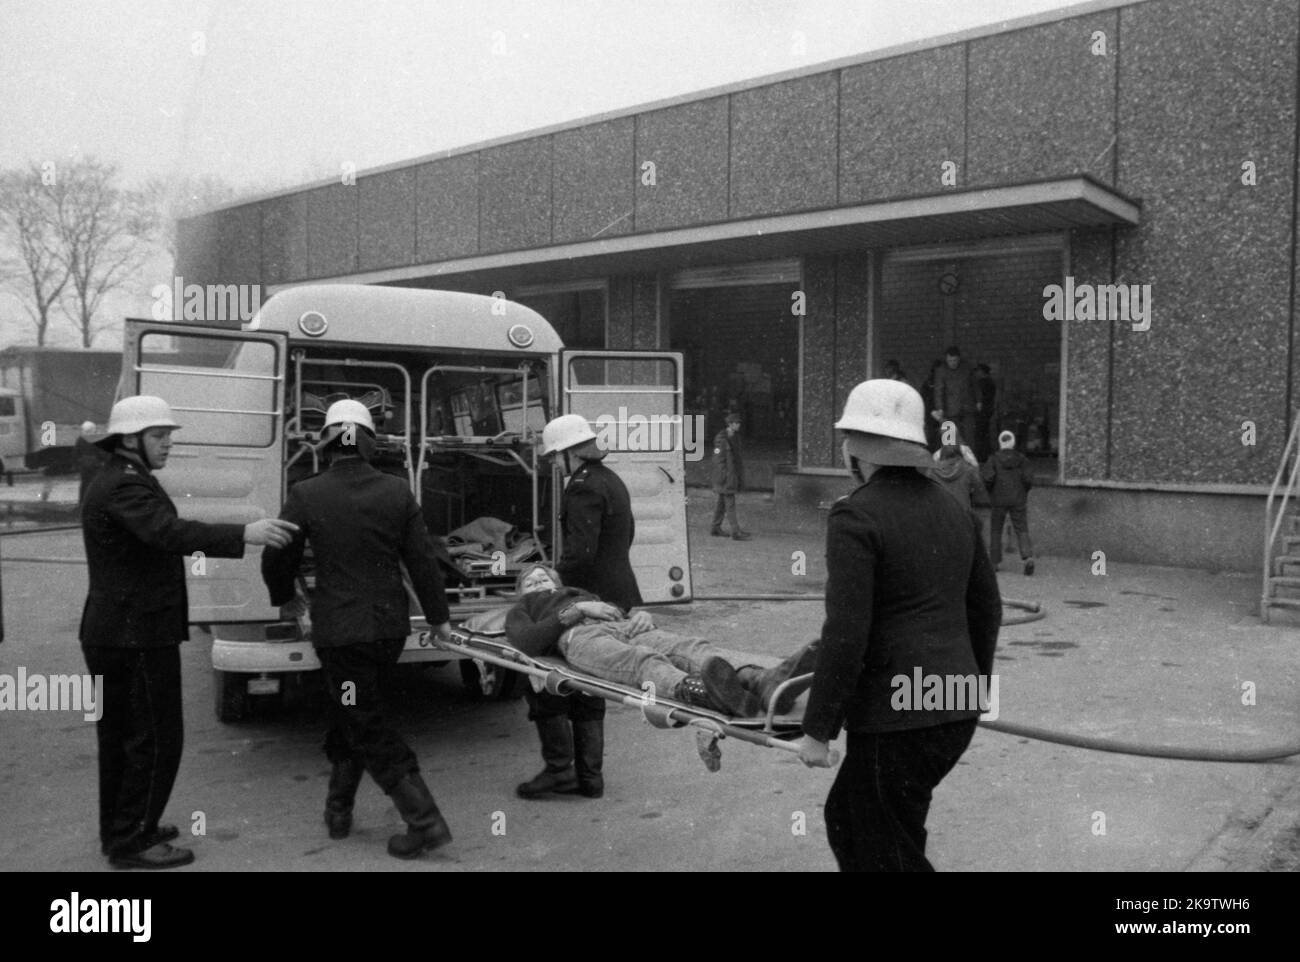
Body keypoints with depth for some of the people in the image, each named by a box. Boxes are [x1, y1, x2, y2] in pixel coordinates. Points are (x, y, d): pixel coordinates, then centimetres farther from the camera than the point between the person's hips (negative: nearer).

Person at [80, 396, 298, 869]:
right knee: (157, 738, -3)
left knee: (120, 735, 18)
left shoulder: (114, 482, 16)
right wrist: (243, 534, -44)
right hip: (138, 634, -11)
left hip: (113, 631, 11)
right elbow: (169, 532, -35)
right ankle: (131, 843, 5)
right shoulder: (125, 486, -18)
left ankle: (120, 830, 29)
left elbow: (158, 538, 18)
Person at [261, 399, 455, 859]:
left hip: (340, 628, -4)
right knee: (351, 716, 22)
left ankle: (425, 821, -1)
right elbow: (423, 560, 0)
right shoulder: (396, 491, -2)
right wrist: (438, 617, 11)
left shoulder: (306, 495, -10)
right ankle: (338, 811, 32)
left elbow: (278, 559, -2)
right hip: (390, 625, 4)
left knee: (367, 728, 4)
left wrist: (286, 600, 19)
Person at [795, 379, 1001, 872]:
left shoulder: (856, 516, -15)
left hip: (897, 716, -8)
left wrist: (818, 729, -13)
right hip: (958, 710, 8)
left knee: (890, 853, 8)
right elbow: (986, 608, 16)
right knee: (845, 818, 23)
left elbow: (846, 633, -19)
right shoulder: (955, 510, 9)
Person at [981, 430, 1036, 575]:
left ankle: (995, 562, 14)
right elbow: (1028, 479, -6)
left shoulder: (994, 459, -3)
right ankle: (1028, 558, -21)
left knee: (995, 530, 13)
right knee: (1022, 531, 2)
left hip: (999, 499, -1)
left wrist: (989, 491, 4)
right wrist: (1024, 492, 12)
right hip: (1018, 500, 1)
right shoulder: (1022, 459, 2)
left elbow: (987, 477, -15)